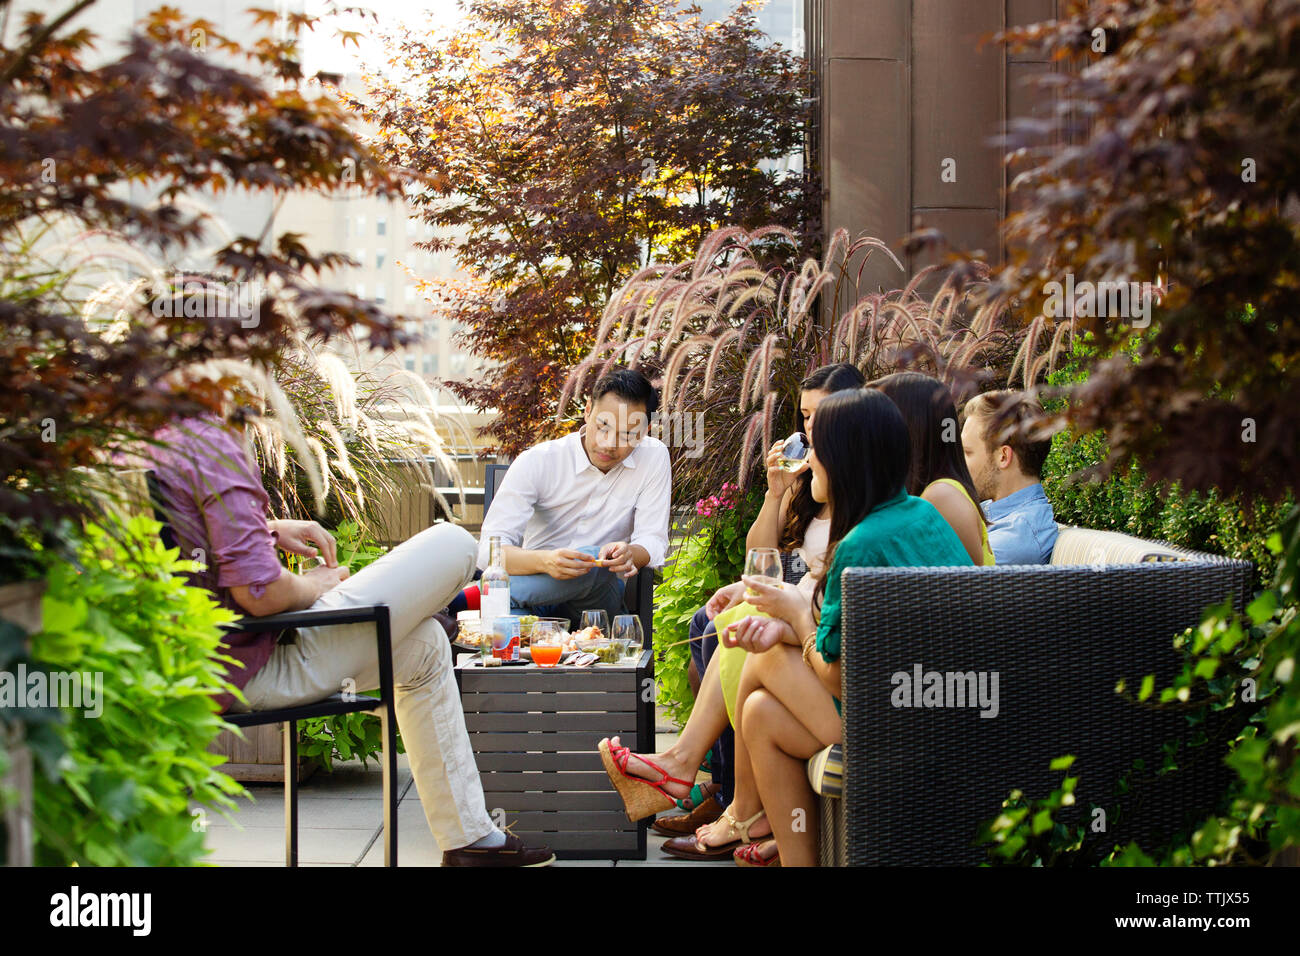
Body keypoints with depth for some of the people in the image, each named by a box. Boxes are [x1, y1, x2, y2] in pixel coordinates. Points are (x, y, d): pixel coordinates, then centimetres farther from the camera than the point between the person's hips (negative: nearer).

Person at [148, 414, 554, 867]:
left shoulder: (154, 439, 7)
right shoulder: (213, 442, -22)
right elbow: (259, 593, -26)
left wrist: (269, 530, 16)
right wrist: (312, 586, -4)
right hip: (255, 670, -10)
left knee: (424, 646, 24)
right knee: (454, 544, -4)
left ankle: (470, 837, 30)